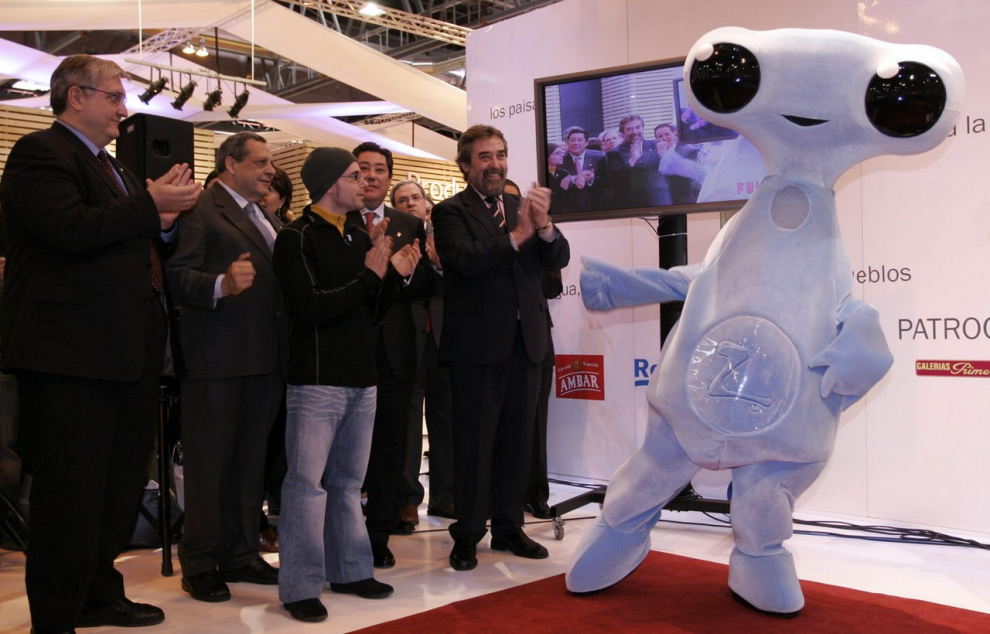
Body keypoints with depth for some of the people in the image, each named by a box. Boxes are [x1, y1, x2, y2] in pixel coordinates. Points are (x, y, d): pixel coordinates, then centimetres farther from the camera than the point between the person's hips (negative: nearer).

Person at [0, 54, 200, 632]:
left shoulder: (112, 167, 22)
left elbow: (139, 249, 24)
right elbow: (70, 228, -24)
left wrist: (166, 222, 3)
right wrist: (150, 204, -17)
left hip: (126, 354, 10)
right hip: (70, 354, -10)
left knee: (122, 481, 17)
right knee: (71, 493, -2)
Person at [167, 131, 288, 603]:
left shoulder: (268, 221, 20)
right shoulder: (201, 210, -7)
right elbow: (178, 276, -17)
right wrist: (222, 285, -34)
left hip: (265, 359, 8)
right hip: (217, 359, -8)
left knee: (250, 461, 14)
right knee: (208, 463, 1)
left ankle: (240, 555, 26)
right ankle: (199, 565, 12)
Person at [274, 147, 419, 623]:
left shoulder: (360, 234, 13)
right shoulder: (297, 237, -7)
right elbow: (309, 308, -18)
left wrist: (395, 275, -1)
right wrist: (369, 275, -15)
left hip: (362, 378, 7)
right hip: (317, 380, -7)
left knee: (347, 481, 14)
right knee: (307, 481, -4)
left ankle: (349, 570, 25)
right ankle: (300, 587, 4)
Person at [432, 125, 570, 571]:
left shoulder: (523, 207, 11)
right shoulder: (451, 211, -4)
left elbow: (558, 260, 1)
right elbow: (466, 259, -21)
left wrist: (544, 224, -18)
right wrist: (517, 234, -30)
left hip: (524, 341, 5)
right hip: (477, 345, -5)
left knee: (517, 441, 12)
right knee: (474, 445, 2)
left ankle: (508, 529, 24)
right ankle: (467, 536, 13)